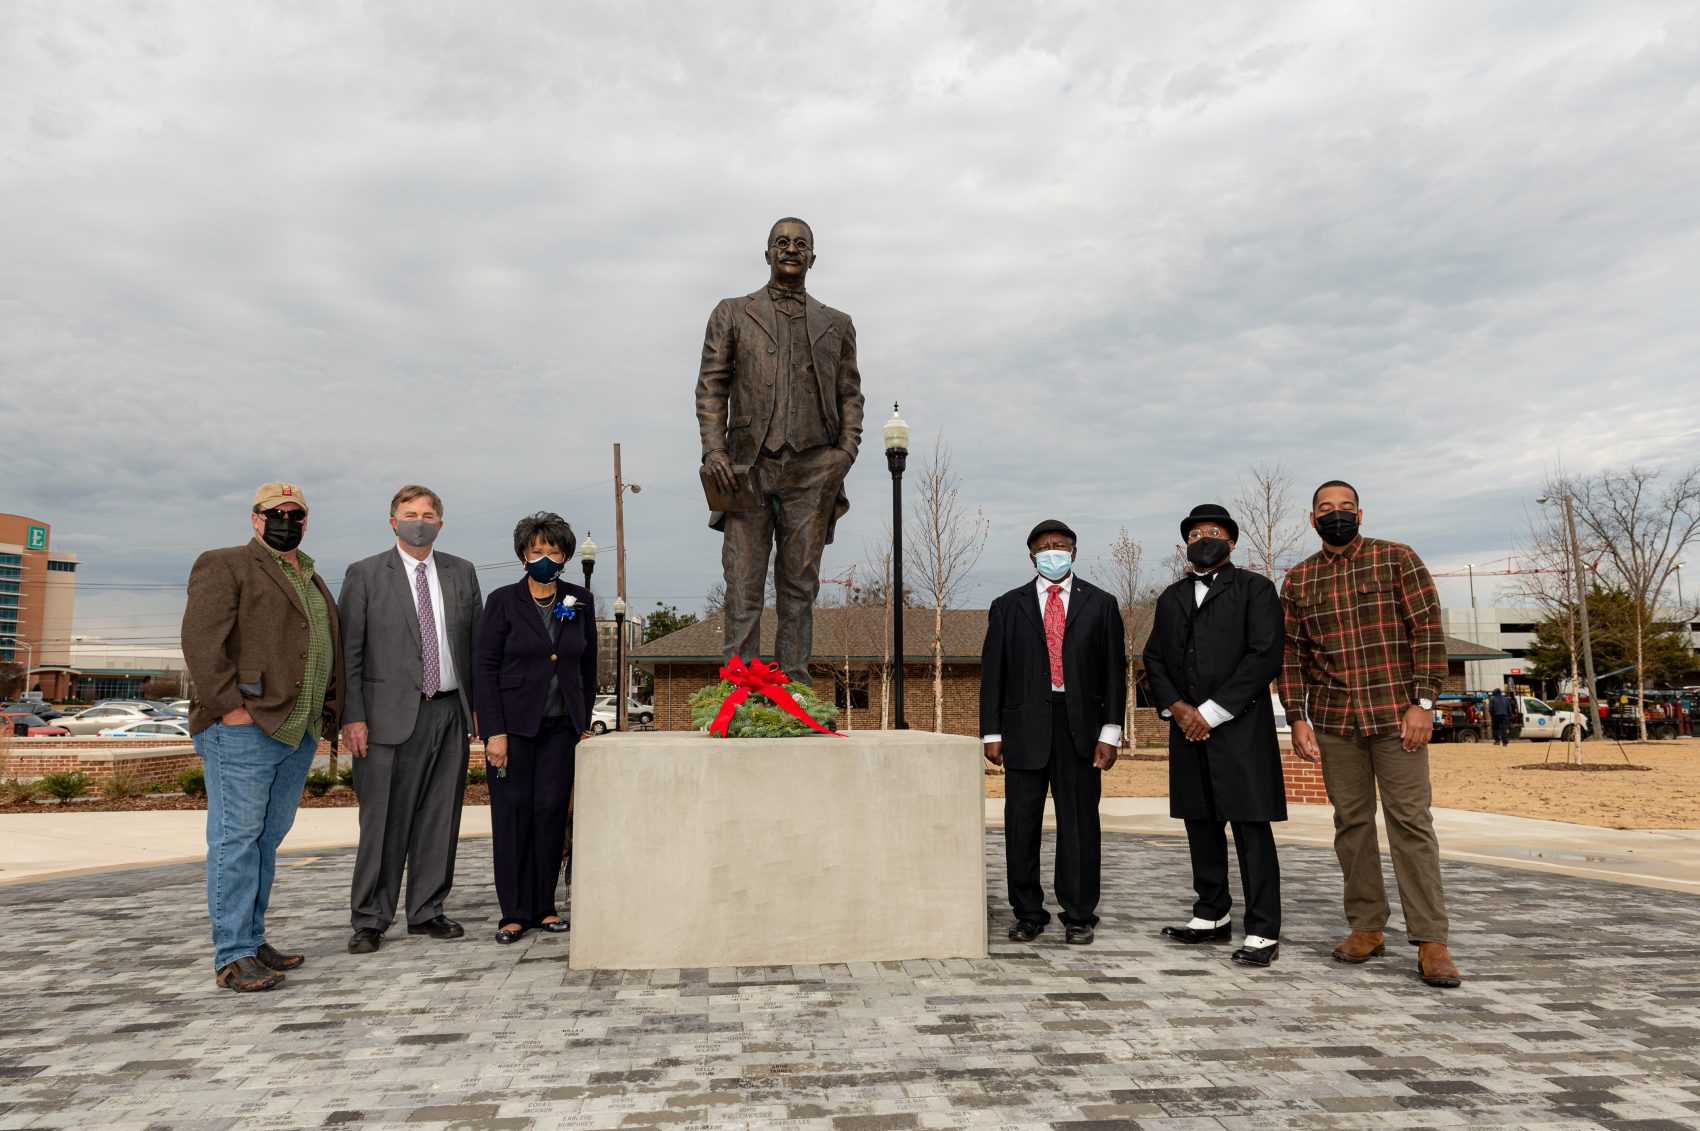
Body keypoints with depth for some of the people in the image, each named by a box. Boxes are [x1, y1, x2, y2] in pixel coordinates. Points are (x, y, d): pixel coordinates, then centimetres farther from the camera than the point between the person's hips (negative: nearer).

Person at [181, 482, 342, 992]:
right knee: (236, 839, -4)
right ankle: (233, 957, 0)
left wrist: (326, 711, 16)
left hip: (297, 733, 8)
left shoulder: (312, 581, 22)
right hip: (243, 731, -7)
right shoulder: (224, 567, -2)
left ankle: (252, 940, 21)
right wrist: (230, 706, -17)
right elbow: (201, 640, -12)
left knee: (267, 840, 12)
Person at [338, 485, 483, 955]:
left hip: (451, 713, 4)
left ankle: (426, 912, 21)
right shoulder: (364, 575, 2)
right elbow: (347, 651, -1)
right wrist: (352, 716, -9)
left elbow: (478, 643, 13)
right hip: (392, 715, -3)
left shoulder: (462, 573, 12)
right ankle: (369, 920, 12)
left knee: (440, 819, 9)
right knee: (384, 822, 0)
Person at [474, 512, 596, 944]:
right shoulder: (503, 601, -2)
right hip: (513, 724, -2)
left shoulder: (581, 602, 7)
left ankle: (545, 906, 14)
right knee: (512, 812, 0)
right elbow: (484, 666, -4)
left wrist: (585, 722, 8)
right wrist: (494, 731, -11)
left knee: (552, 811, 2)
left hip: (561, 726, 2)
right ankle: (515, 912, 10)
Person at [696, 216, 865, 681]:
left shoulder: (836, 324, 19)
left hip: (811, 470, 1)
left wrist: (846, 451, -1)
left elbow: (850, 395, 16)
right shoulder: (732, 314, 15)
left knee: (799, 588, 2)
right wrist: (713, 450, -6)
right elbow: (711, 386, 8)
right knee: (742, 587, -5)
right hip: (748, 467, -1)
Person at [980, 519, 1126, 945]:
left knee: (1079, 825, 4)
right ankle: (1028, 914, 17)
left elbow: (1114, 671, 5)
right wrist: (991, 733, 1)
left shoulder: (1100, 604, 8)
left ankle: (1079, 917, 16)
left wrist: (1110, 732, -2)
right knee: (1021, 824, 4)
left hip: (1080, 727, 0)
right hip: (1024, 727, 1)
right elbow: (992, 672, 7)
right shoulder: (1007, 606, 9)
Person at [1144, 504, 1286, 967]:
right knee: (1201, 824, 11)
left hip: (1239, 726, -5)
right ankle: (1212, 916, 23)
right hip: (1188, 727, 5)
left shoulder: (1255, 589, 1)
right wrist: (1176, 706, -3)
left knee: (1251, 828, -4)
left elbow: (1265, 657, -9)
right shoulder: (1171, 598, 17)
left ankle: (1263, 932, 2)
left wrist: (1211, 712, -13)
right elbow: (1154, 658, 15)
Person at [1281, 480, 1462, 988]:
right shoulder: (1298, 580, 9)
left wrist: (1423, 702, -11)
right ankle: (1366, 927, 17)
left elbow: (1428, 631, -4)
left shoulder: (1397, 560, 1)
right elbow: (1291, 652, 9)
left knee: (1410, 820, -4)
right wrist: (1297, 717, 1)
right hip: (1332, 718, 3)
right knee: (1351, 820, 7)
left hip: (1395, 712, -3)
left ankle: (1430, 940, 0)